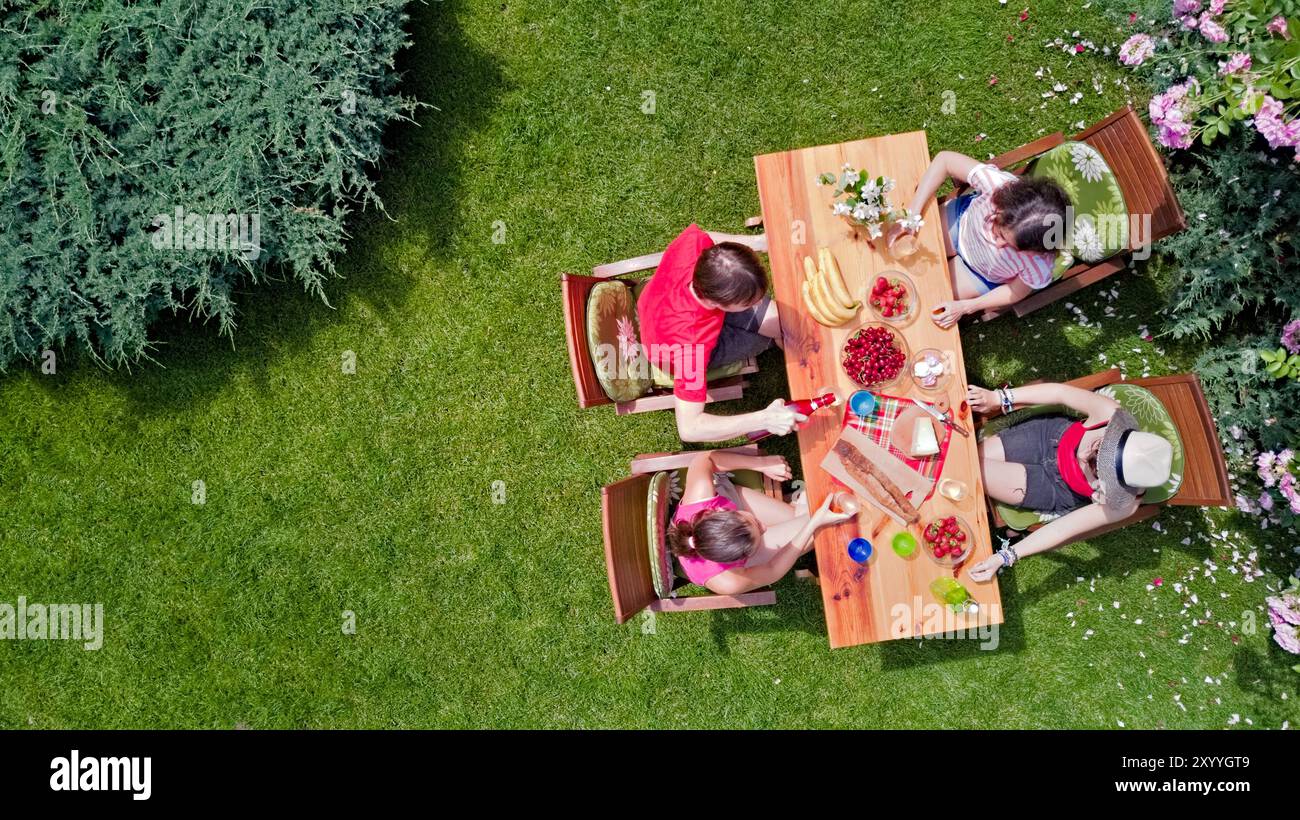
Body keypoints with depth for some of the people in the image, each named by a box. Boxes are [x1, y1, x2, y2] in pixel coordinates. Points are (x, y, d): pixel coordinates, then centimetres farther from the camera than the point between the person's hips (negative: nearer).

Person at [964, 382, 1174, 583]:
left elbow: (1066, 528, -29)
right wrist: (998, 398, -24)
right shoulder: (1113, 414, -35)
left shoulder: (1123, 504, -35)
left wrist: (1004, 558, -33)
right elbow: (1061, 392, -22)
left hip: (1057, 488, -2)